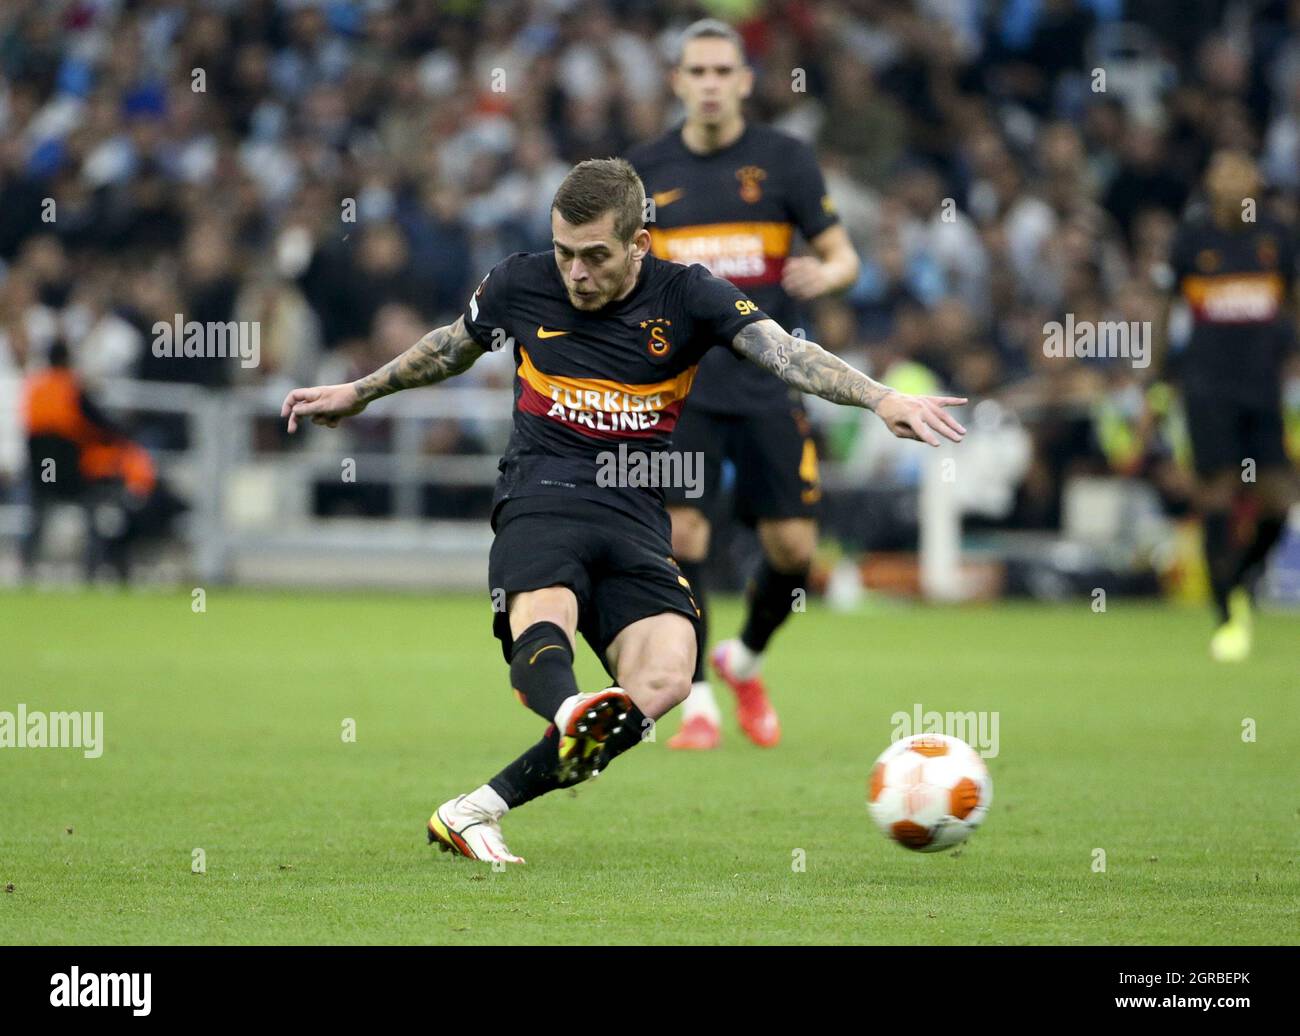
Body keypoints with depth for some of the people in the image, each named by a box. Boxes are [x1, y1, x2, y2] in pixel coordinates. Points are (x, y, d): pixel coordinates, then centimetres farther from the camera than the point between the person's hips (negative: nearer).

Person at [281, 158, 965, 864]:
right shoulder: (519, 285, 6)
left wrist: (882, 400, -29)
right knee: (543, 627, -35)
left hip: (635, 518, 0)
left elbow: (786, 353, -13)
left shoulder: (685, 296, 1)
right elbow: (452, 348, 27)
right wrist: (359, 394, 39)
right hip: (540, 496, 0)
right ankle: (571, 713, -70)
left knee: (665, 679, -24)